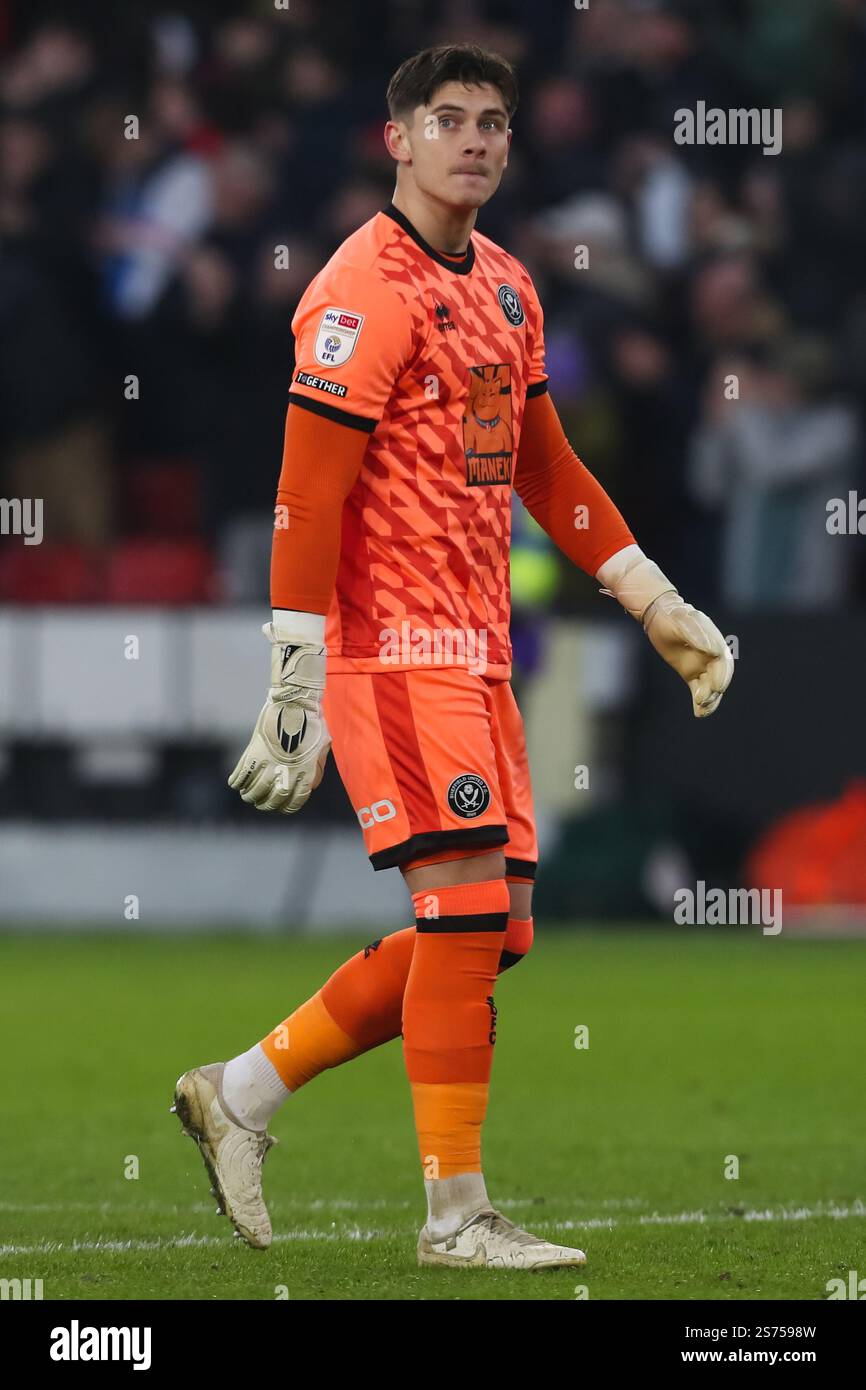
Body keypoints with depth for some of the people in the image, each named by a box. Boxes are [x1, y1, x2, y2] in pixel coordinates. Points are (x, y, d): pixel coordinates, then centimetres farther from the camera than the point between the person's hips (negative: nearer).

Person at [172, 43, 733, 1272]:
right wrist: (296, 686, -18)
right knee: (470, 905, -13)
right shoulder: (366, 292, -11)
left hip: (475, 652, 9)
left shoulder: (505, 288, 16)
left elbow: (545, 469, 25)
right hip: (393, 646, -9)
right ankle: (457, 1214, -7)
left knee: (486, 932, 7)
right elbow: (308, 498, -14)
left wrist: (659, 605, 23)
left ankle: (240, 1093, 18)